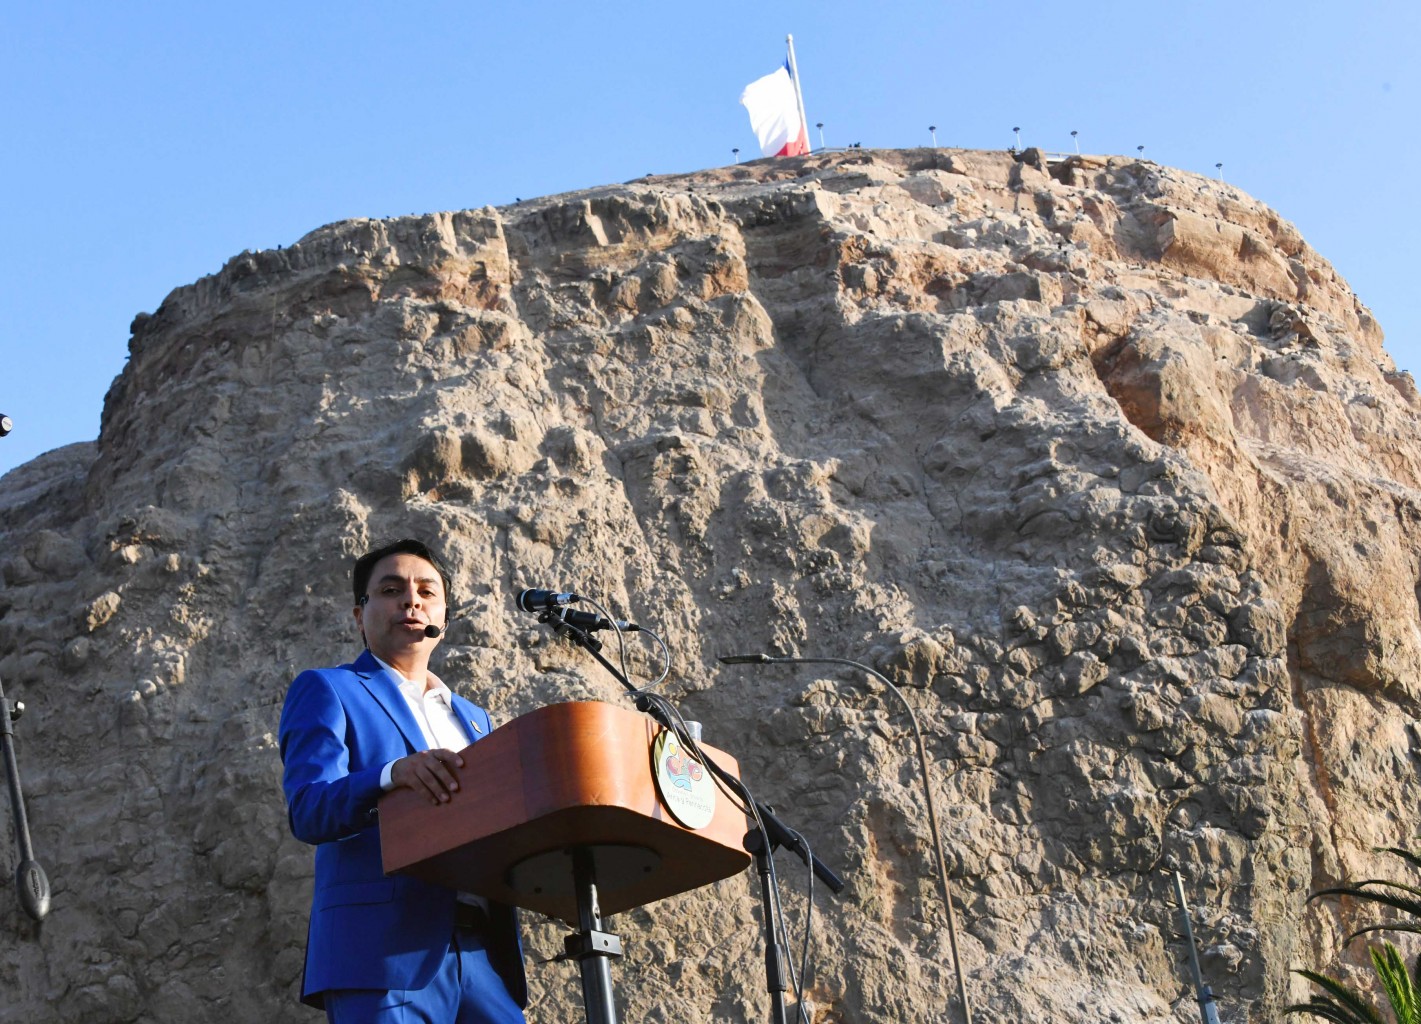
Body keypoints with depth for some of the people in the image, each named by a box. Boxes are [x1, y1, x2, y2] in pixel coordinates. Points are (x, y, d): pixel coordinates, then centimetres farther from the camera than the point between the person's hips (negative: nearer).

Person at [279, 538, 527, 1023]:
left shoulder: (473, 718, 25)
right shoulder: (326, 690, 8)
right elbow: (307, 812, -8)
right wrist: (392, 775, -26)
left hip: (487, 952, 5)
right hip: (385, 951, -5)